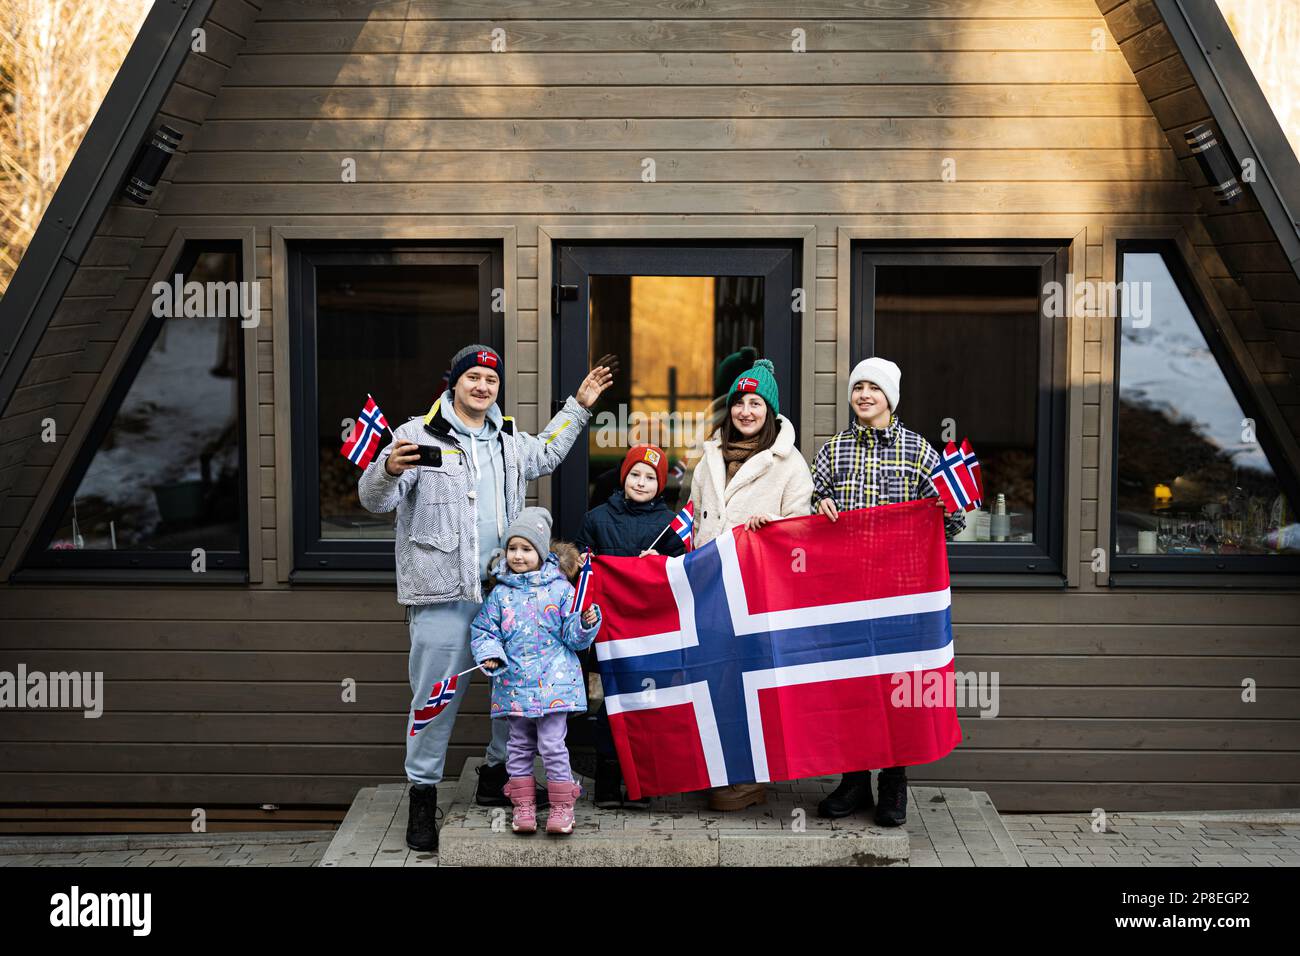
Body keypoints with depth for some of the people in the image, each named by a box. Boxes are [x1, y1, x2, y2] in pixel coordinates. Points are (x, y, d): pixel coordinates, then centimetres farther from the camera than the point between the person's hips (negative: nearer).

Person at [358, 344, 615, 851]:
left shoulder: (508, 440, 14)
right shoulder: (419, 435, -6)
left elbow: (544, 454, 36)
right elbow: (373, 499, -11)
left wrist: (578, 406, 33)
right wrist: (389, 470, -34)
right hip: (444, 596, -6)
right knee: (436, 696, -1)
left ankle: (496, 776, 30)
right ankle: (423, 793, 16)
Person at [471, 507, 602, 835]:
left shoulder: (560, 588, 0)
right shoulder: (500, 594, 5)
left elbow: (574, 637, 0)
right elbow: (483, 630, 8)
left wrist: (587, 622, -19)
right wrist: (489, 653, -10)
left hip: (553, 682, -3)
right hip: (514, 683, 3)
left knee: (552, 744, -4)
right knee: (519, 746, 11)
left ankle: (562, 805, 9)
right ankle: (523, 803, 22)